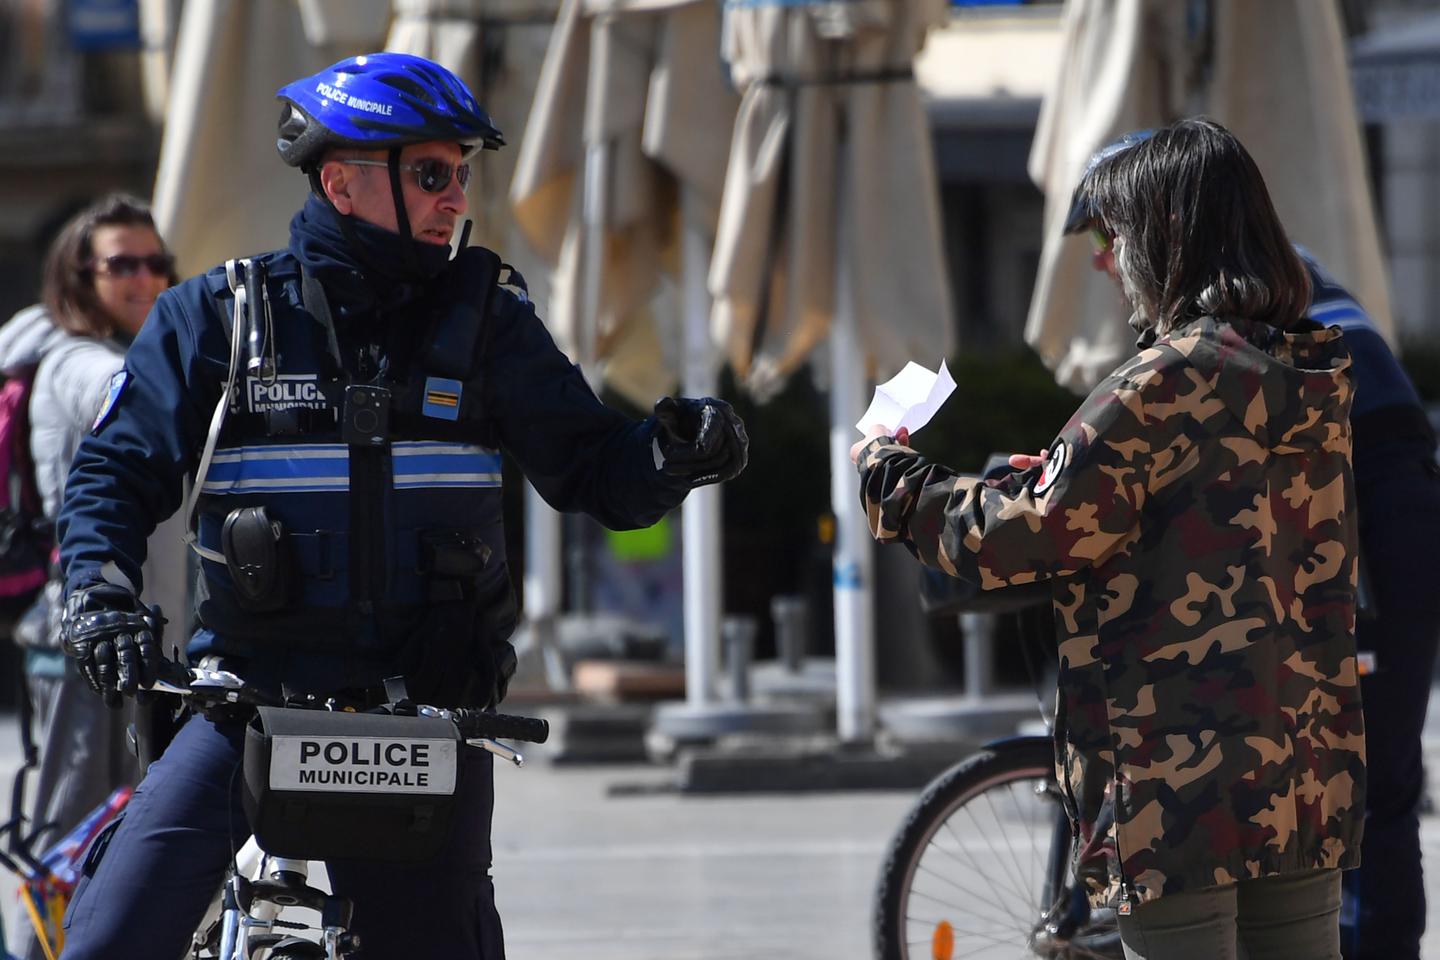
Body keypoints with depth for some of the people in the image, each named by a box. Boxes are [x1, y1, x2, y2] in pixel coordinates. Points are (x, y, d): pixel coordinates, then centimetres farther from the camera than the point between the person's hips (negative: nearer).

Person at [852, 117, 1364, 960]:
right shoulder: (1312, 374, 9)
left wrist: (890, 476, 3)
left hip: (1182, 779, -8)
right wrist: (1052, 478, 20)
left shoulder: (1169, 383, -15)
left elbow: (1019, 539, -13)